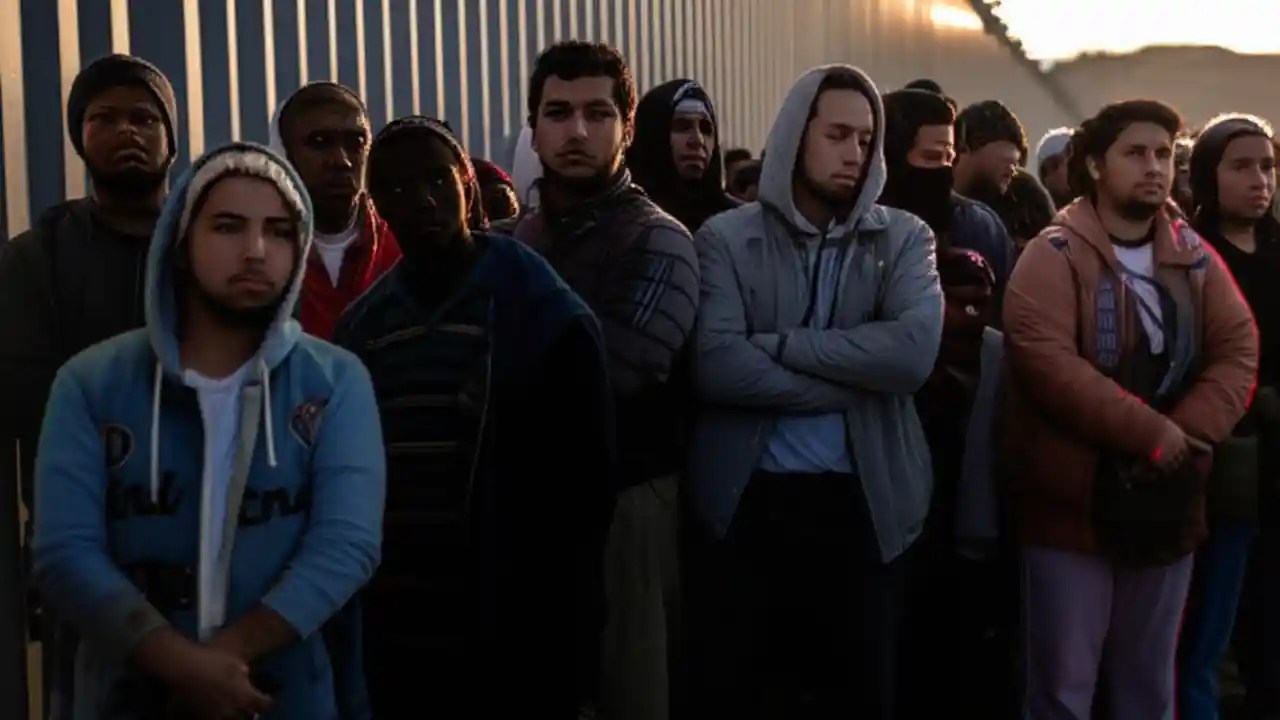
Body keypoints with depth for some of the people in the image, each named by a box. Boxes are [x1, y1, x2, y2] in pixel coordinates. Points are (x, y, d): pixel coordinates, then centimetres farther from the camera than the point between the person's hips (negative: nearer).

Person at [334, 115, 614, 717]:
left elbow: (580, 481, -7)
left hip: (505, 640, -4)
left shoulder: (539, 311, -5)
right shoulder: (362, 326, 8)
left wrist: (566, 642, -9)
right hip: (388, 636, 4)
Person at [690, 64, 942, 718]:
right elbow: (716, 366, -15)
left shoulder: (904, 238, 5)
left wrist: (778, 344, -14)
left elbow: (913, 350, -13)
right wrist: (851, 383, -13)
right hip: (751, 500, -1)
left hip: (867, 502, 2)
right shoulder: (726, 238, 0)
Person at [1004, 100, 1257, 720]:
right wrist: (1150, 432, -21)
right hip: (1073, 501, -5)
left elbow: (1238, 351, 2)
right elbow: (1045, 360, -21)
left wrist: (1188, 432, -15)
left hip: (1166, 505, 5)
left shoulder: (1196, 257, 9)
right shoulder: (1055, 254, -8)